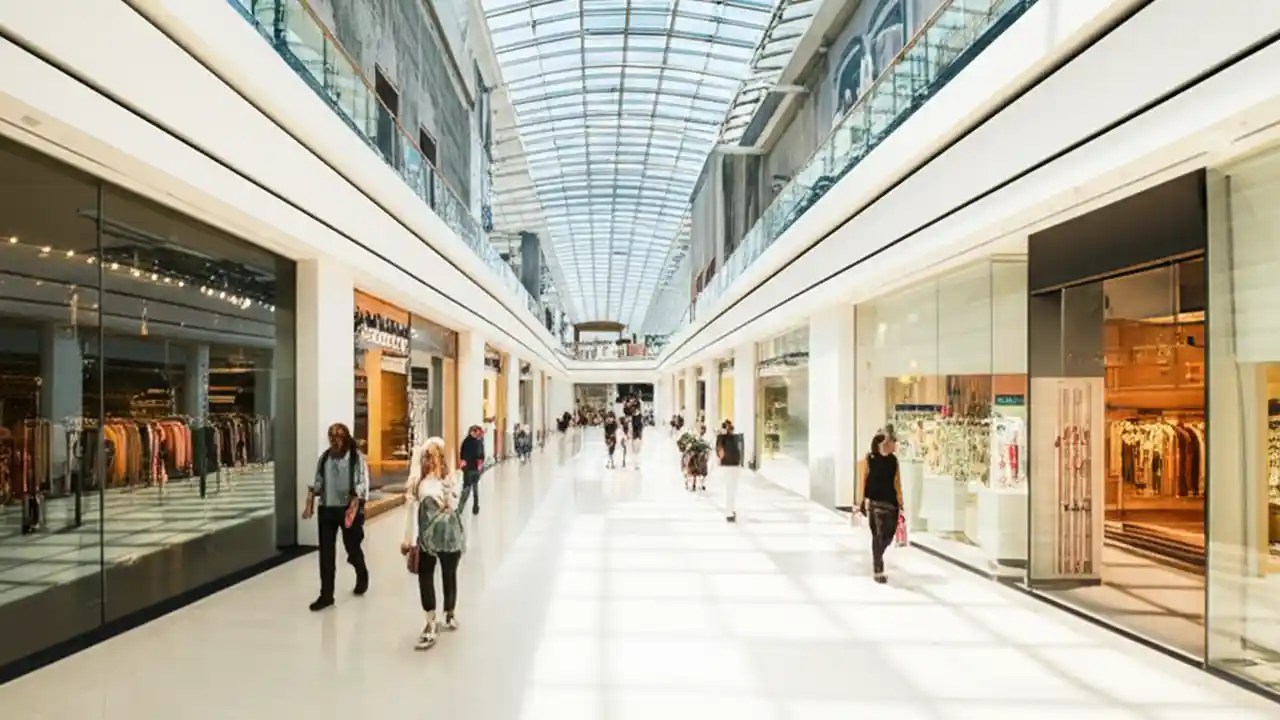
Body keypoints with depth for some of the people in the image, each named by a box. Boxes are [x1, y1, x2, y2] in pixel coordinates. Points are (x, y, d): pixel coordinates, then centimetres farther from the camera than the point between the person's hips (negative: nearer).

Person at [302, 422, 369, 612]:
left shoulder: (357, 458, -10)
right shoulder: (324, 457, 5)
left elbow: (362, 486, -15)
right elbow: (317, 484, 11)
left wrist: (353, 508, -26)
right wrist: (309, 505, 1)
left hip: (348, 509, -4)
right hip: (326, 510, 4)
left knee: (352, 548, 11)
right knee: (326, 553, 3)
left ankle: (362, 576, 39)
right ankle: (326, 595, 13)